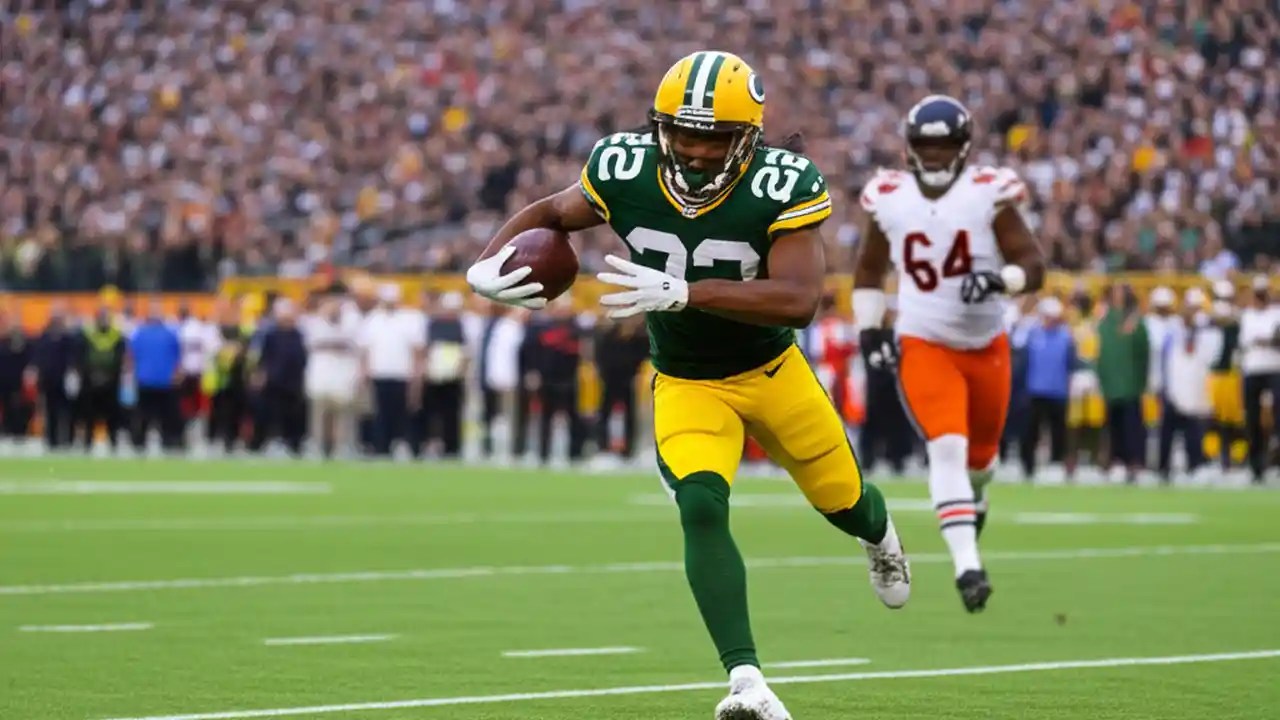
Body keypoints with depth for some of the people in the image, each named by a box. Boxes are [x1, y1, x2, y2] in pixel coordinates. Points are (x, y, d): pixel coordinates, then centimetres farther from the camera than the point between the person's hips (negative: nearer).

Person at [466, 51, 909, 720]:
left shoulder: (782, 187, -28)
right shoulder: (624, 171, -19)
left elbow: (799, 301, -38)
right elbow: (549, 214, 0)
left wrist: (681, 292, -47)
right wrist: (487, 267, -20)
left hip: (772, 370, 0)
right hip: (687, 384, 0)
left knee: (842, 501, 18)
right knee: (702, 508, -25)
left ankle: (878, 534, 58)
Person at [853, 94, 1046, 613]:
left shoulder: (988, 195, -10)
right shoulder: (890, 199, -3)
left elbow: (1033, 267, -11)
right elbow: (869, 271, 13)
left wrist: (998, 281, -31)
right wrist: (868, 328, 2)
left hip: (986, 344, 1)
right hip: (923, 343, -1)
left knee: (981, 447, 17)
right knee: (946, 447, -20)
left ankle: (974, 496, 55)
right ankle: (967, 565, -25)